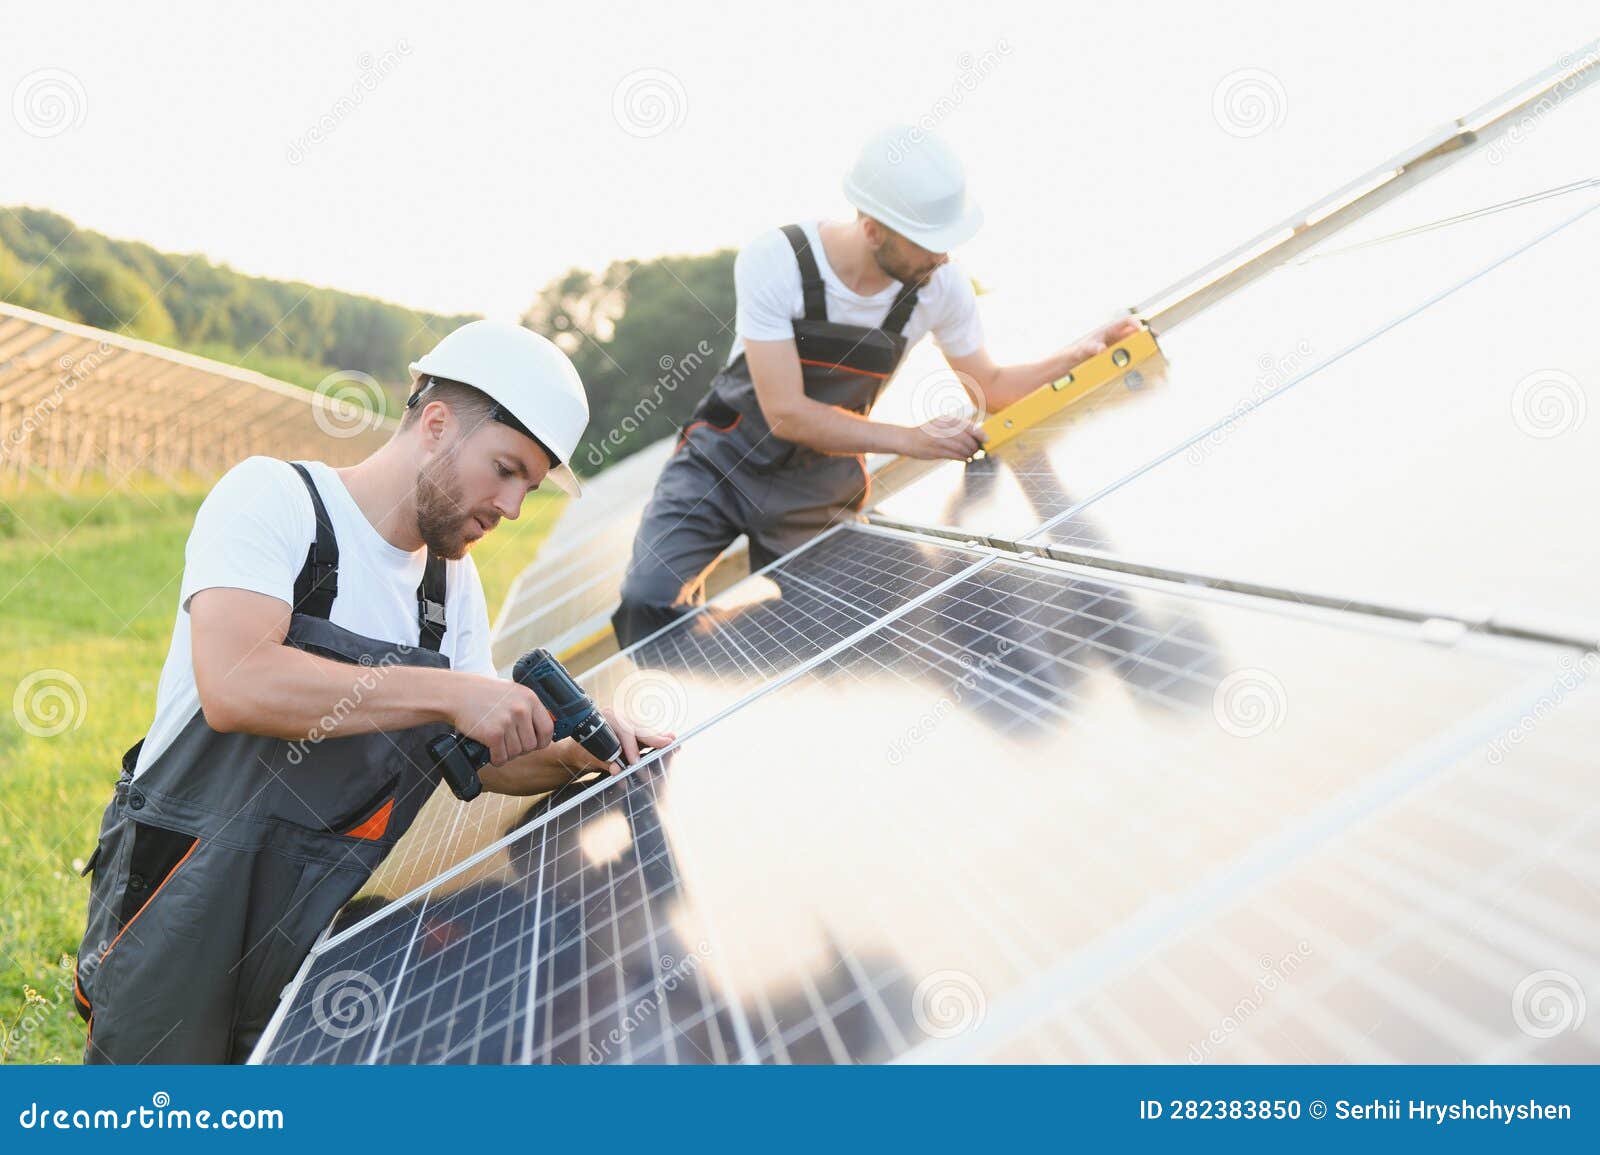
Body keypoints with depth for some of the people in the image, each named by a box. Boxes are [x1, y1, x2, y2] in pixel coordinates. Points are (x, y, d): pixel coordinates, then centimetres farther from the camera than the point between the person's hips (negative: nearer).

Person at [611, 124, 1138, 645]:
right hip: (719, 464, -3)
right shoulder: (774, 262, -26)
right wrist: (912, 439, -30)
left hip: (822, 494, 3)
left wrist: (1079, 353, -13)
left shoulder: (942, 288, -14)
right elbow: (787, 414, -27)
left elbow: (990, 388, 3)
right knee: (651, 600, -21)